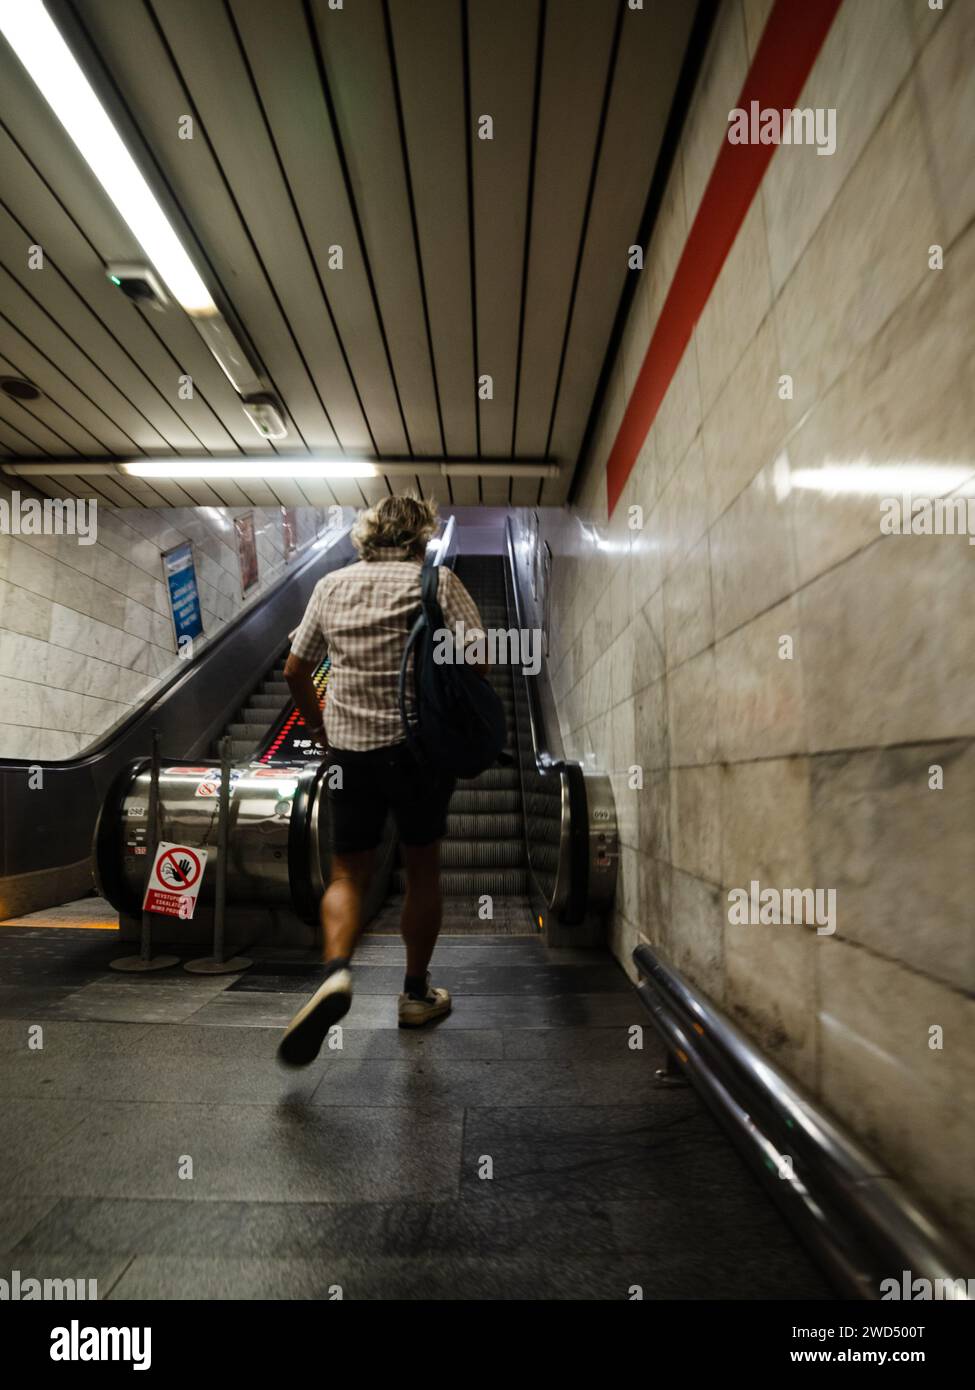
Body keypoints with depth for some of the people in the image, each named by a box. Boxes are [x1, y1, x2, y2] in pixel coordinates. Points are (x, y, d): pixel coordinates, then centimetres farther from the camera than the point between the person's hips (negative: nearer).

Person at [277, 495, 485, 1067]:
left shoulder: (331, 585, 8)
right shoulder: (437, 580, -2)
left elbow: (296, 671, 10)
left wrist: (320, 728, 19)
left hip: (349, 748, 3)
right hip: (421, 745, -2)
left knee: (349, 873, 14)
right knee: (423, 870, 14)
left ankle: (336, 972, -10)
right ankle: (417, 993, 27)